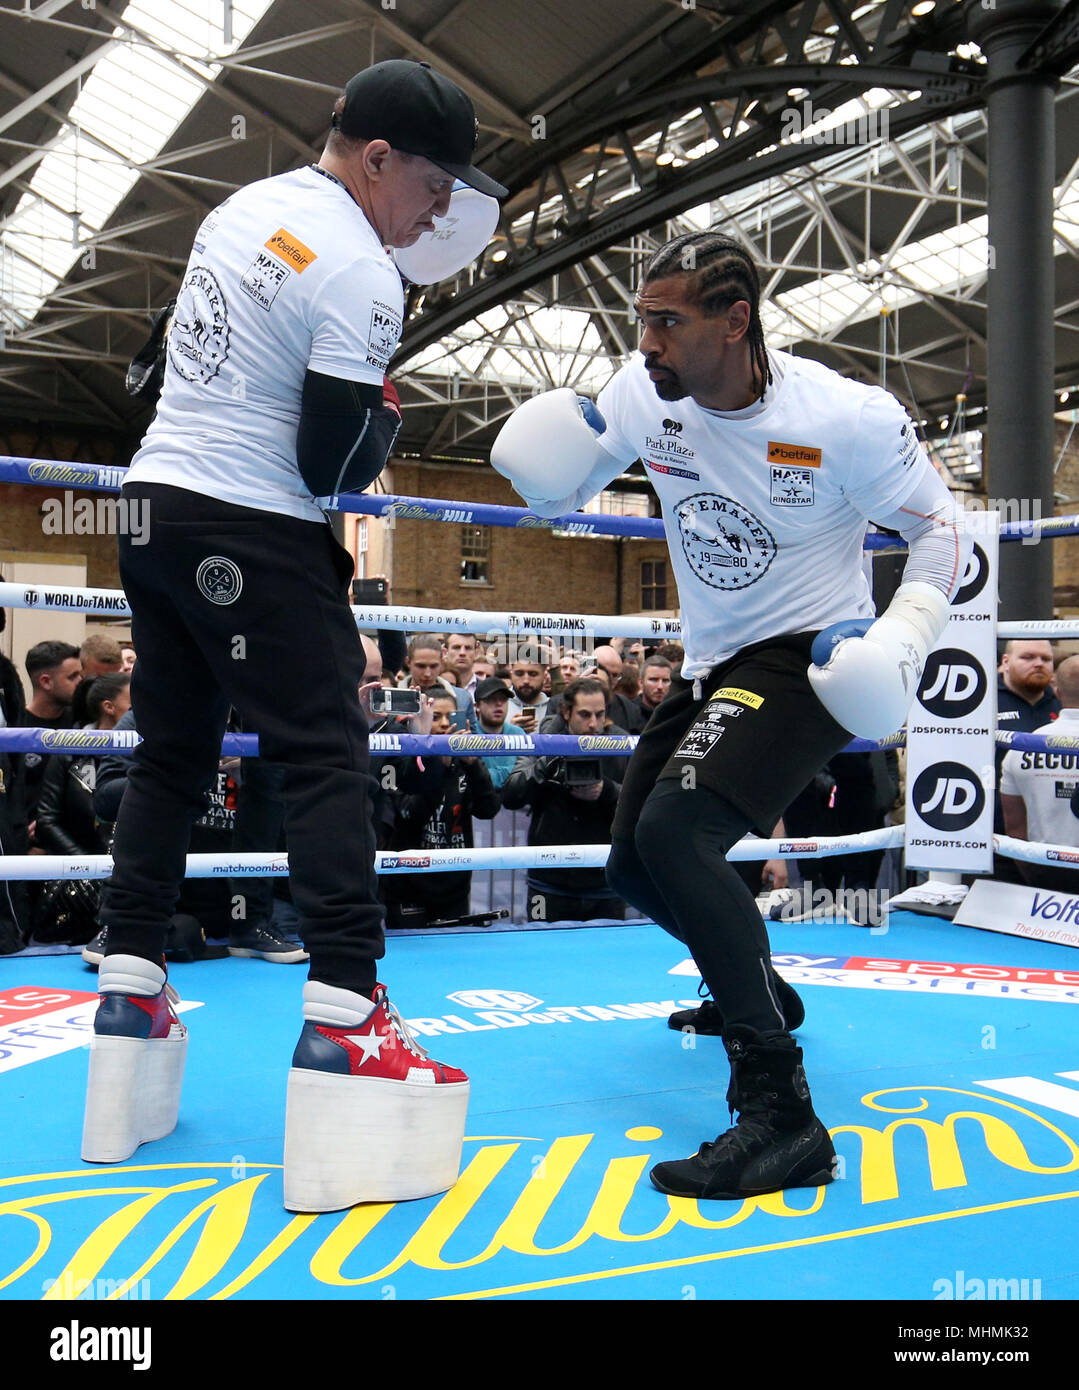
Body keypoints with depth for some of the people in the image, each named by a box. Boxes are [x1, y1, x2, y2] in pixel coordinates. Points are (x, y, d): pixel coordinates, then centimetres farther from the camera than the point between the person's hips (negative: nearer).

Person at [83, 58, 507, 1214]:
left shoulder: (245, 207, 14)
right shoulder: (361, 272, -14)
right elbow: (331, 466, -14)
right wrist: (384, 412, 6)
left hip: (158, 501, 9)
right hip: (250, 533, -9)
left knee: (171, 756, 13)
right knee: (325, 758, -9)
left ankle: (128, 989, 17)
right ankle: (342, 1015, -14)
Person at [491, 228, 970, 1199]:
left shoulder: (846, 417, -18)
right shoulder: (646, 394, -5)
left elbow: (939, 526, -6)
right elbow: (558, 490, 8)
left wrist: (909, 628, -23)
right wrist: (546, 462, -15)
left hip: (807, 657, -7)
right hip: (711, 665, 8)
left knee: (675, 830, -30)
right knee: (634, 862, 15)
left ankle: (781, 1117, -27)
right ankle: (758, 990, 44)